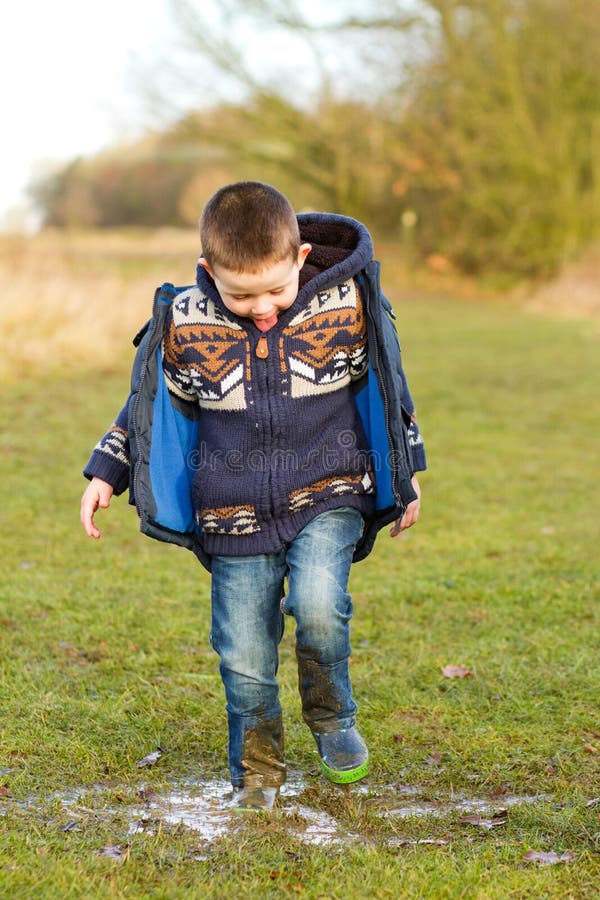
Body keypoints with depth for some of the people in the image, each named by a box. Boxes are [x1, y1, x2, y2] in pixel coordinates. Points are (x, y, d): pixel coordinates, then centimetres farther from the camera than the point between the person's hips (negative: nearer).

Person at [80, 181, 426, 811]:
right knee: (244, 660, 2)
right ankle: (256, 771, 29)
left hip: (328, 496, -1)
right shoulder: (187, 325, -7)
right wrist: (106, 471, 8)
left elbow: (387, 383, 8)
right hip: (236, 516, 1)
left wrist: (406, 471, 13)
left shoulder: (346, 307, -8)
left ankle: (331, 715, 5)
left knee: (318, 606, -26)